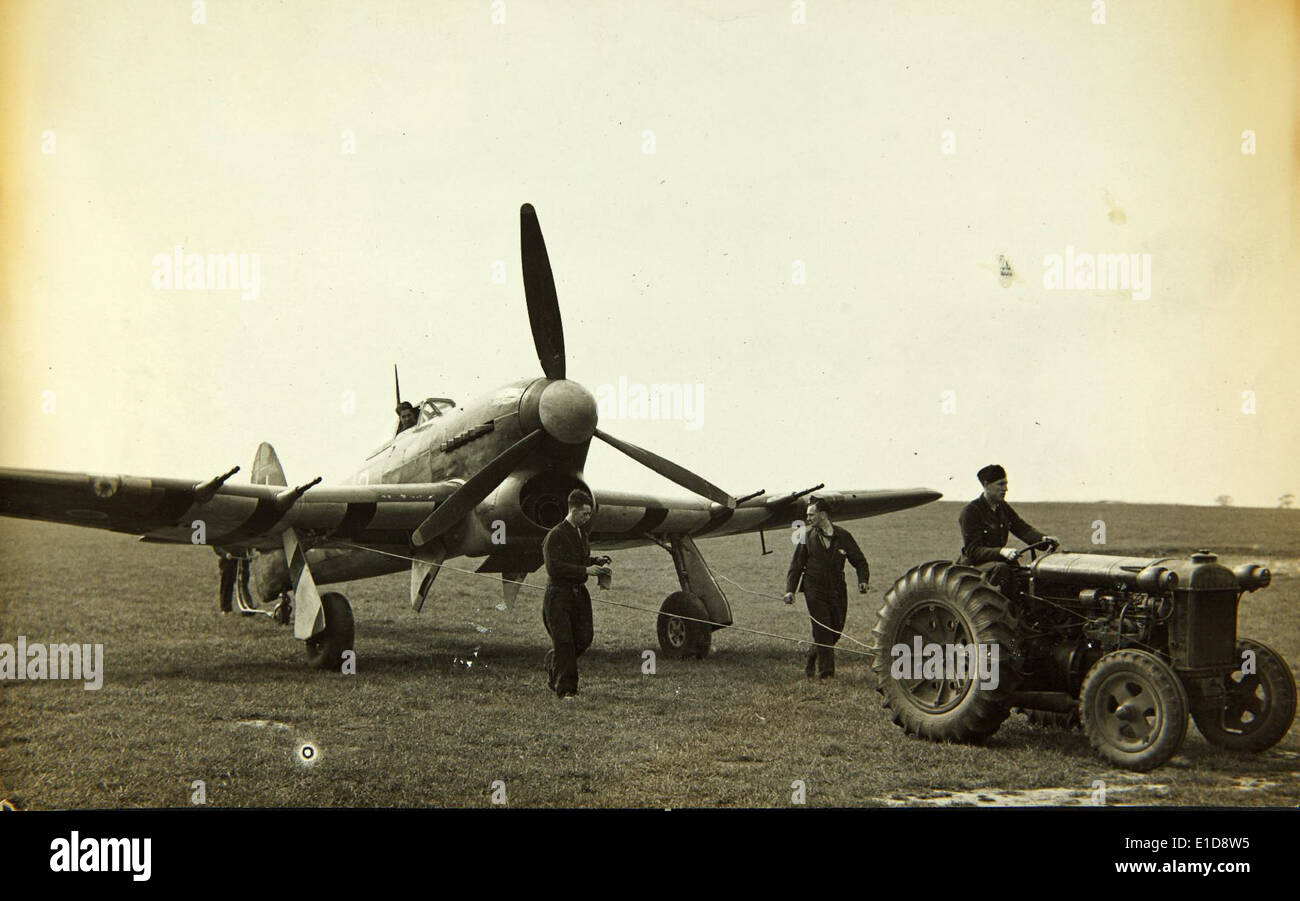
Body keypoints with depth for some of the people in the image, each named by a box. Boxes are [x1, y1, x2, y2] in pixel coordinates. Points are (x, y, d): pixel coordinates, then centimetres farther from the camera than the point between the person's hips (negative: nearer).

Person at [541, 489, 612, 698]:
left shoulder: (581, 533, 14)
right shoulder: (555, 536, -13)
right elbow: (554, 568, -22)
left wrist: (597, 561, 6)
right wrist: (586, 570, -24)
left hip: (579, 593, 8)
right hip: (558, 595, -8)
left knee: (584, 637, 7)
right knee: (564, 642, -6)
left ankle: (553, 662, 32)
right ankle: (565, 689, 1)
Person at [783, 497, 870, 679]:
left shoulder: (843, 537, 3)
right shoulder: (807, 536, 1)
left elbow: (859, 561, 9)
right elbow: (796, 565, 4)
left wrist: (863, 581, -9)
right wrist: (790, 590, -5)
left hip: (837, 592, 2)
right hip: (815, 591, -2)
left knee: (835, 631, 6)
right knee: (822, 632, -9)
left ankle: (811, 663, 28)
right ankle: (827, 672, -2)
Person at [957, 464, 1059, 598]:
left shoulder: (1003, 507, 11)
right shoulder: (970, 511, -14)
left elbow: (1023, 529, 5)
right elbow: (972, 551, -20)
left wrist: (1044, 539, -17)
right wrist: (1001, 552, -35)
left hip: (997, 560, 7)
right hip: (973, 566, -7)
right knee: (1001, 569, -35)